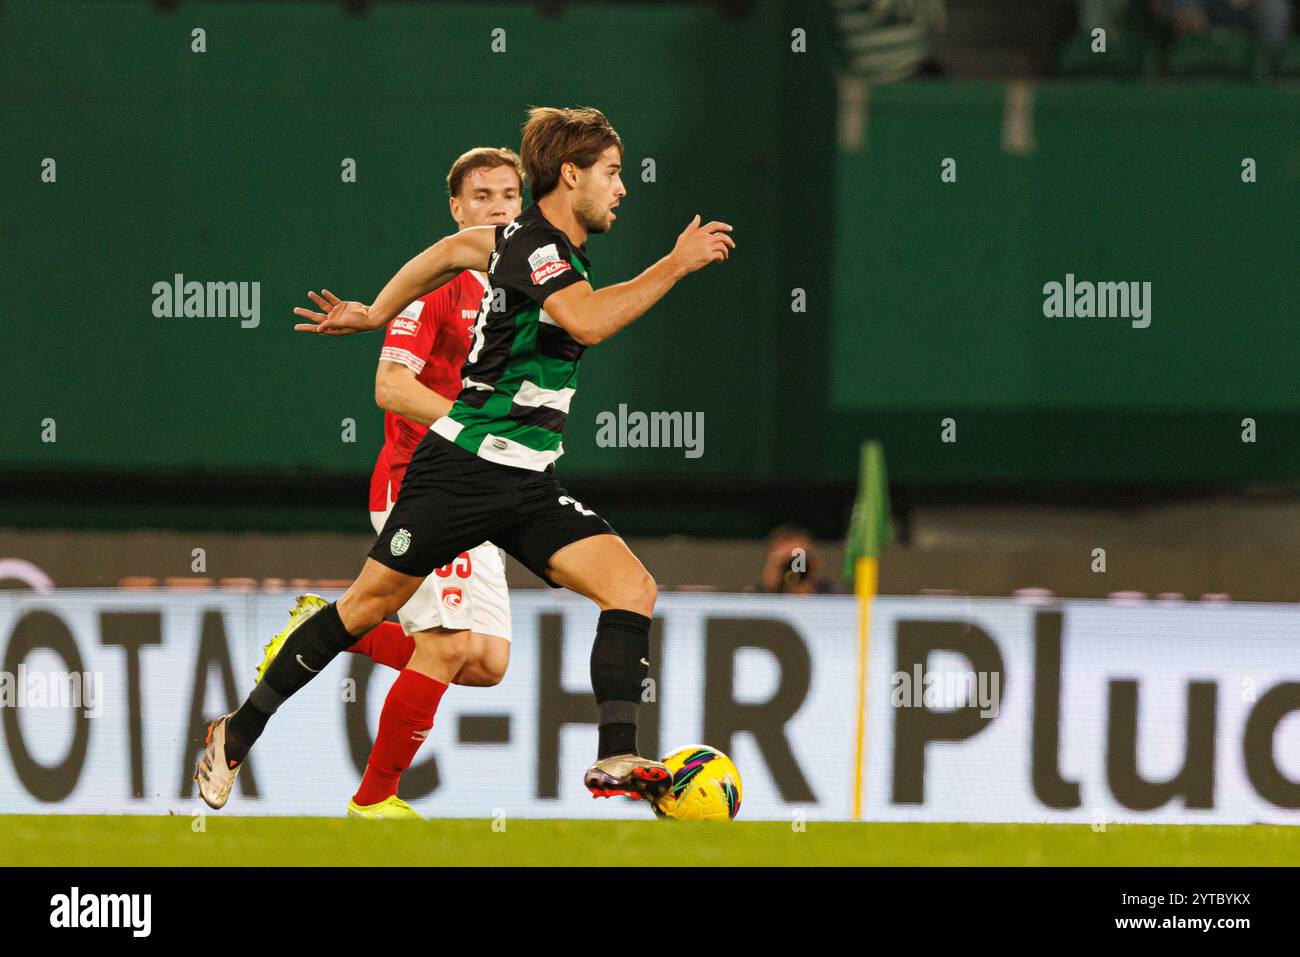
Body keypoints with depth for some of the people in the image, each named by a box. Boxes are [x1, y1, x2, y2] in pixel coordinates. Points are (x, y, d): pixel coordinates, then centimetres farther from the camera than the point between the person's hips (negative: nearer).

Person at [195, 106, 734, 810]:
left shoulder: (546, 243, 11)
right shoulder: (532, 246, -17)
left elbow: (453, 250, 27)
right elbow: (587, 322, -36)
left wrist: (374, 314, 36)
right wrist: (676, 266, -32)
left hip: (528, 486, 8)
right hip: (461, 466, -8)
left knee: (632, 588, -11)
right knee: (369, 605, 5)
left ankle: (616, 761, -18)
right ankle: (238, 733, 20)